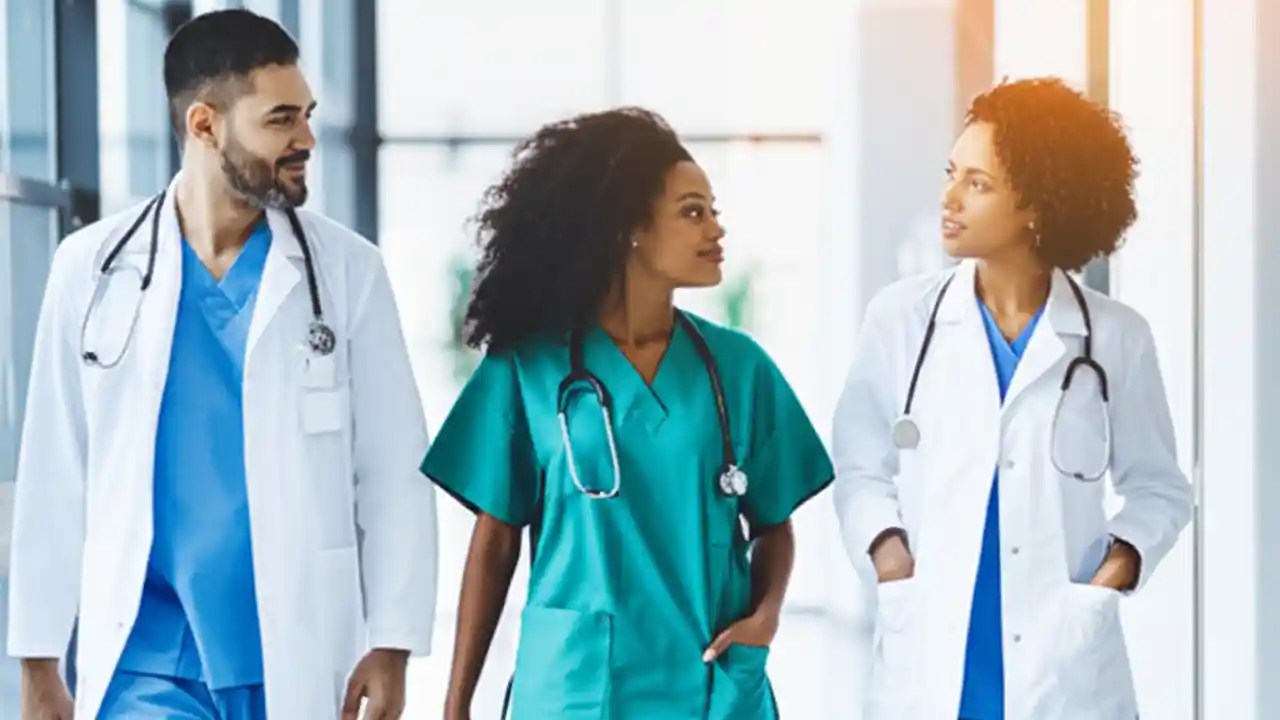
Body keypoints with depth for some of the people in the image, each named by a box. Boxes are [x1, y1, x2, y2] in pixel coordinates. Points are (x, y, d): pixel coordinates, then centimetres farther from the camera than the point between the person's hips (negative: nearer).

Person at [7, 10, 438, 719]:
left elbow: (394, 475, 0)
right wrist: (39, 658, 3)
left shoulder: (346, 269, 0)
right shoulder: (94, 265, 1)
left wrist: (390, 644, -8)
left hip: (299, 661, 0)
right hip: (145, 659, 0)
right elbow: (53, 475, 5)